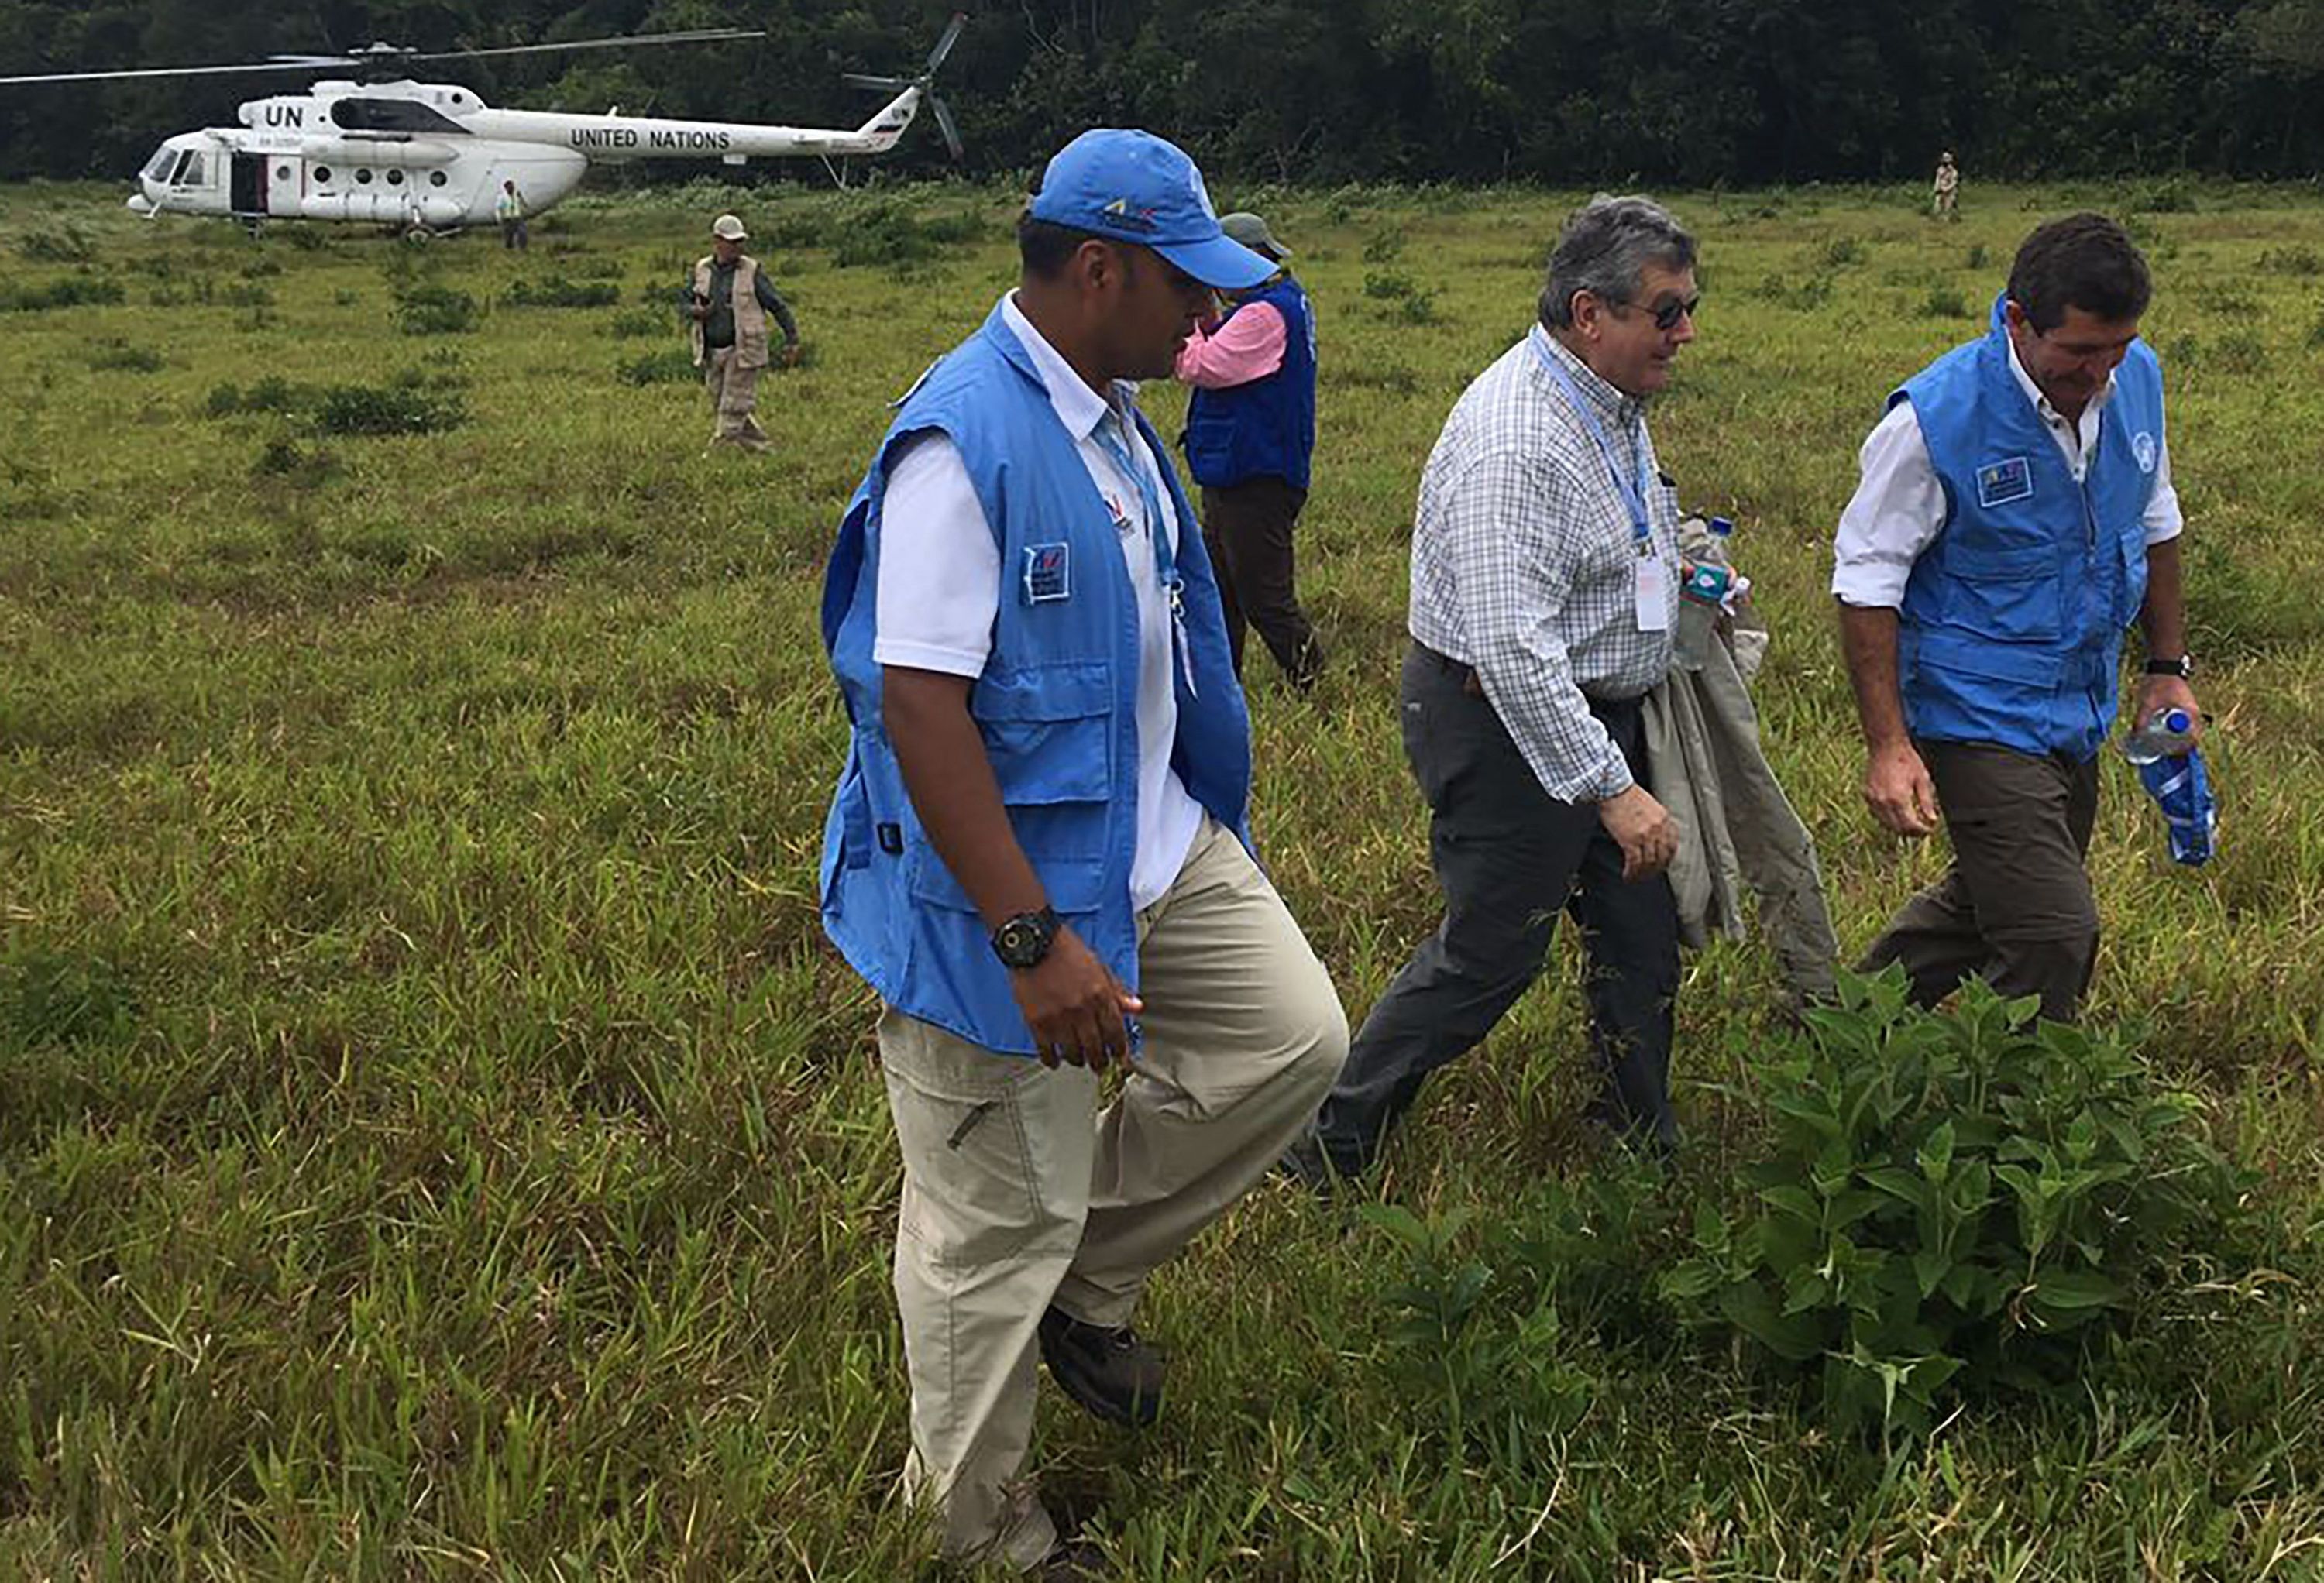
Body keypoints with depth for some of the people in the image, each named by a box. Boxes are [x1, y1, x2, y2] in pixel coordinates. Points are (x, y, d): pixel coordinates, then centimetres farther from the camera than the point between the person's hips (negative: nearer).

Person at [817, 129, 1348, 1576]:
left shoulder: (1114, 420, 6)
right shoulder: (963, 441, -23)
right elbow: (920, 707, -27)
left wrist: (1201, 818, 25)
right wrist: (1034, 943, -28)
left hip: (1156, 843, 9)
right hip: (1004, 883, -9)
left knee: (1296, 1038, 9)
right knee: (999, 1223, 4)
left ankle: (1093, 1276, 26)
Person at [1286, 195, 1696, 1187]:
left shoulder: (1611, 406, 6)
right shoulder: (1514, 442, -27)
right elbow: (1512, 646, -33)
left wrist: (1691, 581, 10)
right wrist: (1612, 788, -33)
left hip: (1598, 708, 9)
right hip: (1506, 722, -9)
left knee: (1641, 929, 15)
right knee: (1488, 954, 0)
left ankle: (1643, 1141, 31)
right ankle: (1329, 1147, 15)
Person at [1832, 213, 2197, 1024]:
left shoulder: (2137, 379, -3)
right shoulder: (1935, 418, -22)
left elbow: (2154, 527, 14)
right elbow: (1866, 583, -16)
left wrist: (2168, 666, 14)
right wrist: (1888, 746, -20)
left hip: (2080, 709, 7)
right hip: (1980, 714, -7)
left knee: (1990, 899, 21)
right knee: (2053, 937, -12)